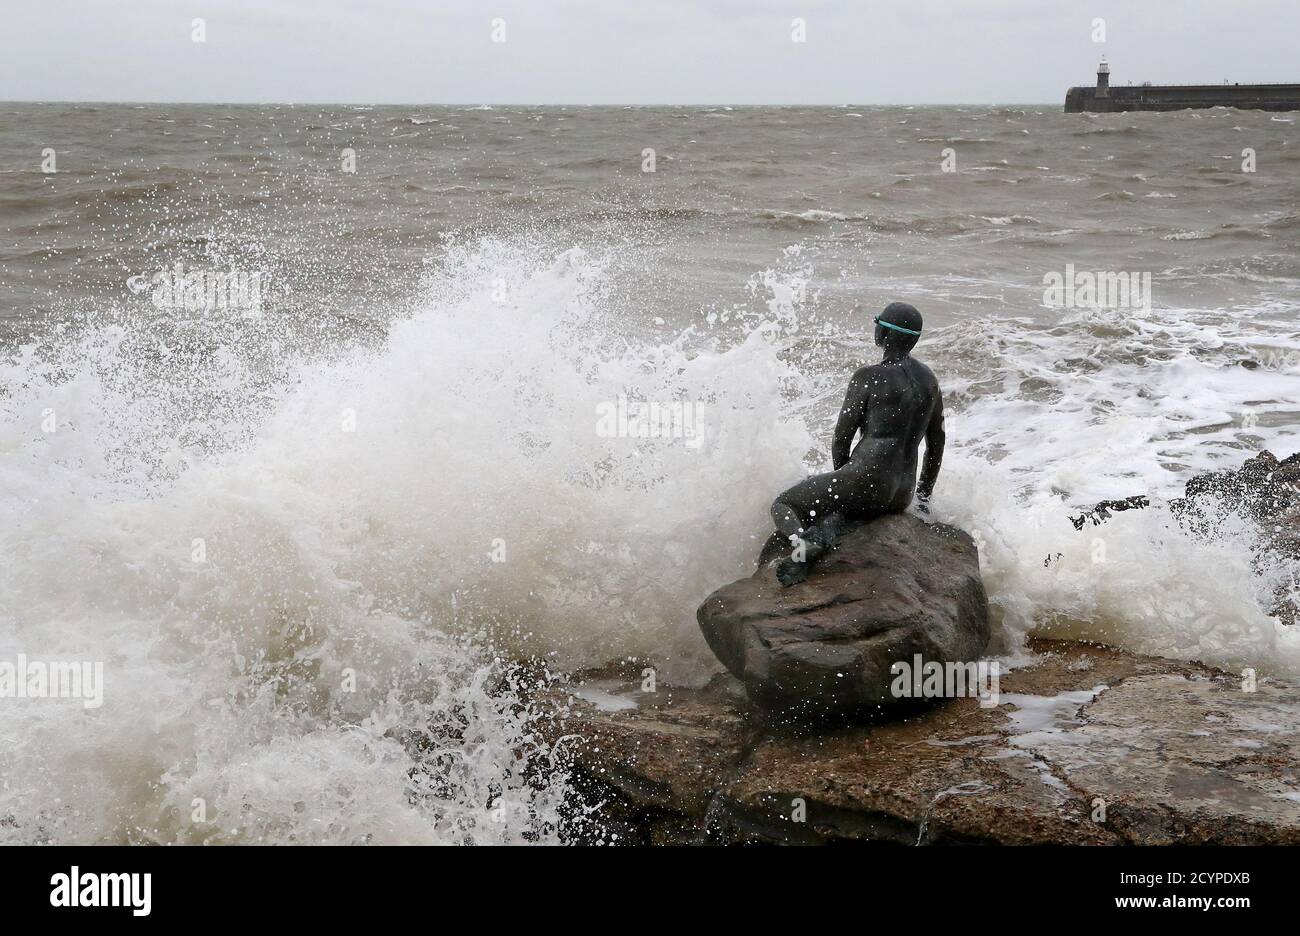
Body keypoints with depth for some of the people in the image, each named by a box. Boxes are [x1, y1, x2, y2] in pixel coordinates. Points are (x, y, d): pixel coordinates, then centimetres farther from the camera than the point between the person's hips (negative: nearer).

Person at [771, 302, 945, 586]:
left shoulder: (868, 377, -6)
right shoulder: (929, 380, 14)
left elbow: (842, 437, -1)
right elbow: (936, 444, 22)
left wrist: (842, 476, 18)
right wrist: (923, 498, 31)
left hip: (866, 478, -7)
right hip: (900, 496, 7)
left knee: (782, 506, 7)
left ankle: (803, 543, -28)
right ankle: (826, 530, -9)